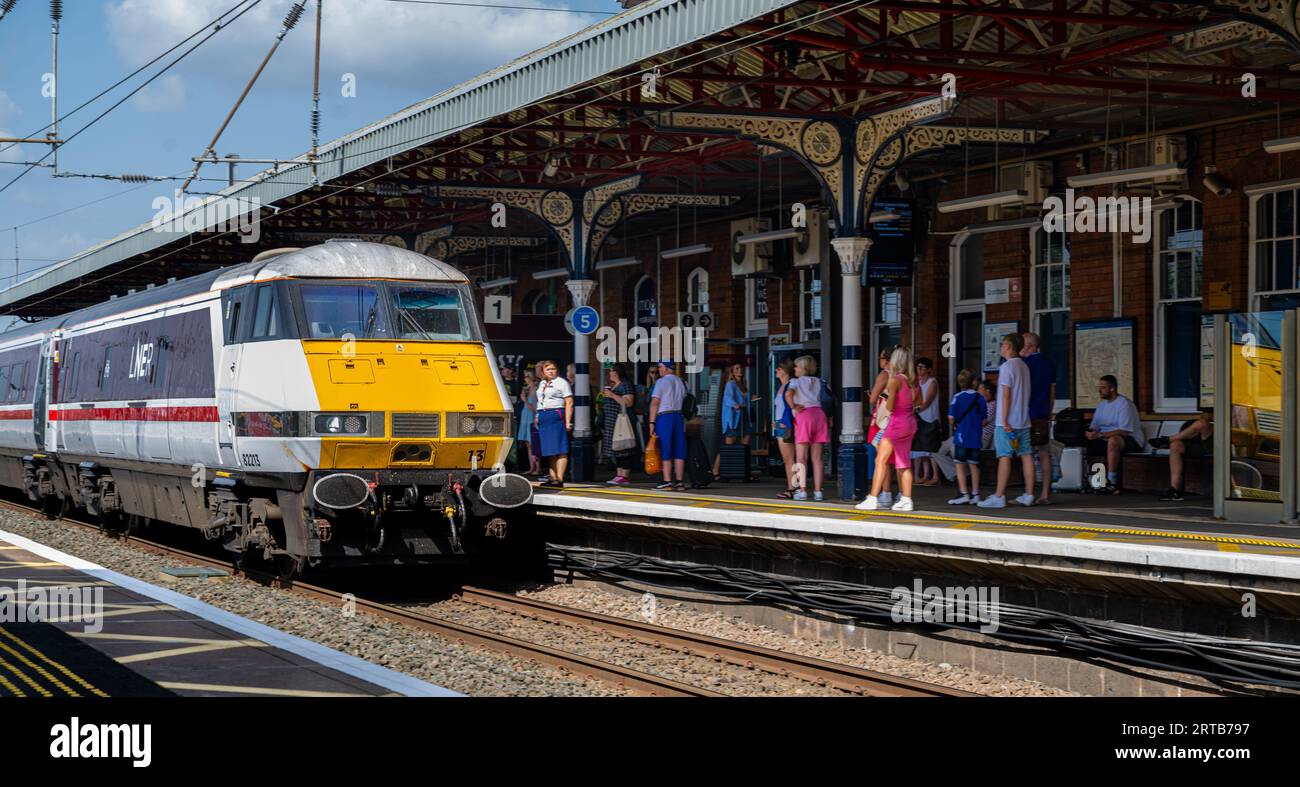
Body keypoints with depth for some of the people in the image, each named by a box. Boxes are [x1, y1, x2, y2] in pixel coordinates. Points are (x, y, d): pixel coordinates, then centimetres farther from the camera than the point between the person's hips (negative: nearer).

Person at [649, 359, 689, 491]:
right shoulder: (680, 382, 14)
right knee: (679, 450, 6)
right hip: (679, 416, 6)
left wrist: (652, 423, -10)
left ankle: (667, 481, -7)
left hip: (664, 416, -6)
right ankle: (680, 481, 5)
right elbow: (683, 401, 13)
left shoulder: (661, 382, -6)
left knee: (665, 451, -3)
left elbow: (655, 403, -11)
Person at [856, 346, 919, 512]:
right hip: (910, 422, 7)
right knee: (904, 463, 12)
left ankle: (873, 499, -5)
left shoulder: (895, 380, -16)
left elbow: (890, 407, -18)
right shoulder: (913, 380, 5)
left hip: (897, 422, -7)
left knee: (881, 461, -3)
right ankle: (906, 500, 11)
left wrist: (887, 397, 1)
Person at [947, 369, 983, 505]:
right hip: (976, 437, 4)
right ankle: (975, 494, 14)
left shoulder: (957, 397, -9)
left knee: (960, 464, 2)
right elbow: (983, 420, 5)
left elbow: (951, 418, -11)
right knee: (974, 465, 11)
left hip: (961, 436, -4)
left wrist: (954, 426, 8)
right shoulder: (980, 398, 2)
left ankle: (963, 494, -3)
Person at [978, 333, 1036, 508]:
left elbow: (1006, 394, -16)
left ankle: (999, 497, -8)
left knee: (1004, 457, -7)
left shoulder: (1007, 366, -11)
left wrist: (1004, 420, -16)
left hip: (1007, 422, -8)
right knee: (1026, 455, 6)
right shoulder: (1024, 367, 13)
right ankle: (1029, 495, 8)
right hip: (1024, 421, 8)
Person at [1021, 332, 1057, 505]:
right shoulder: (1048, 363, 13)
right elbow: (1053, 392, 17)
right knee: (1044, 454, 8)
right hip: (1044, 416, 7)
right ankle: (1046, 494, 8)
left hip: (1029, 415, -7)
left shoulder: (1027, 363, -11)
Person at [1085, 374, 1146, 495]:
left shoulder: (1124, 403, -10)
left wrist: (1100, 435, -28)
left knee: (1113, 440, -40)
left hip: (1131, 441, -8)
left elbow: (1124, 431, -21)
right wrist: (1090, 433, -16)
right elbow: (1093, 427, 10)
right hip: (1106, 440, 8)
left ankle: (1112, 483, -37)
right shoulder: (1101, 405, 16)